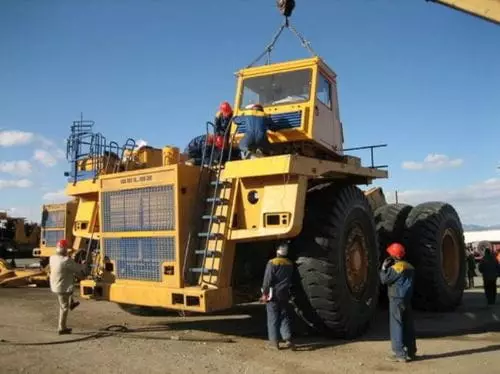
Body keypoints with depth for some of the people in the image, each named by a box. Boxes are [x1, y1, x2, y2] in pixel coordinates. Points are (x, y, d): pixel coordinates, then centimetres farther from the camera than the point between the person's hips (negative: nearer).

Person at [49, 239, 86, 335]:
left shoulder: (52, 258, -4)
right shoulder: (67, 260, -28)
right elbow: (78, 268, -16)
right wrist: (84, 265, 6)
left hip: (54, 286, 7)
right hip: (63, 288, -7)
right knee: (64, 308, 7)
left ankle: (71, 304, 47)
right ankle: (62, 328, 16)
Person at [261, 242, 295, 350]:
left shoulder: (272, 263, -11)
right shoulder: (290, 264, 6)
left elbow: (267, 280, -14)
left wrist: (264, 293, -7)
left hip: (273, 294, -4)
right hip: (284, 294, 4)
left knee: (273, 318, 4)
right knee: (285, 317, 10)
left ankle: (274, 341, 6)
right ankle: (288, 338, -2)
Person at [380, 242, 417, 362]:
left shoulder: (395, 268, -15)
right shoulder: (410, 267, 11)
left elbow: (384, 280, -14)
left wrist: (383, 268, -2)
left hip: (396, 300, -8)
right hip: (407, 299, 8)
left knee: (397, 326, -4)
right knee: (408, 326, 12)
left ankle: (400, 354, -5)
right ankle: (411, 352, 17)